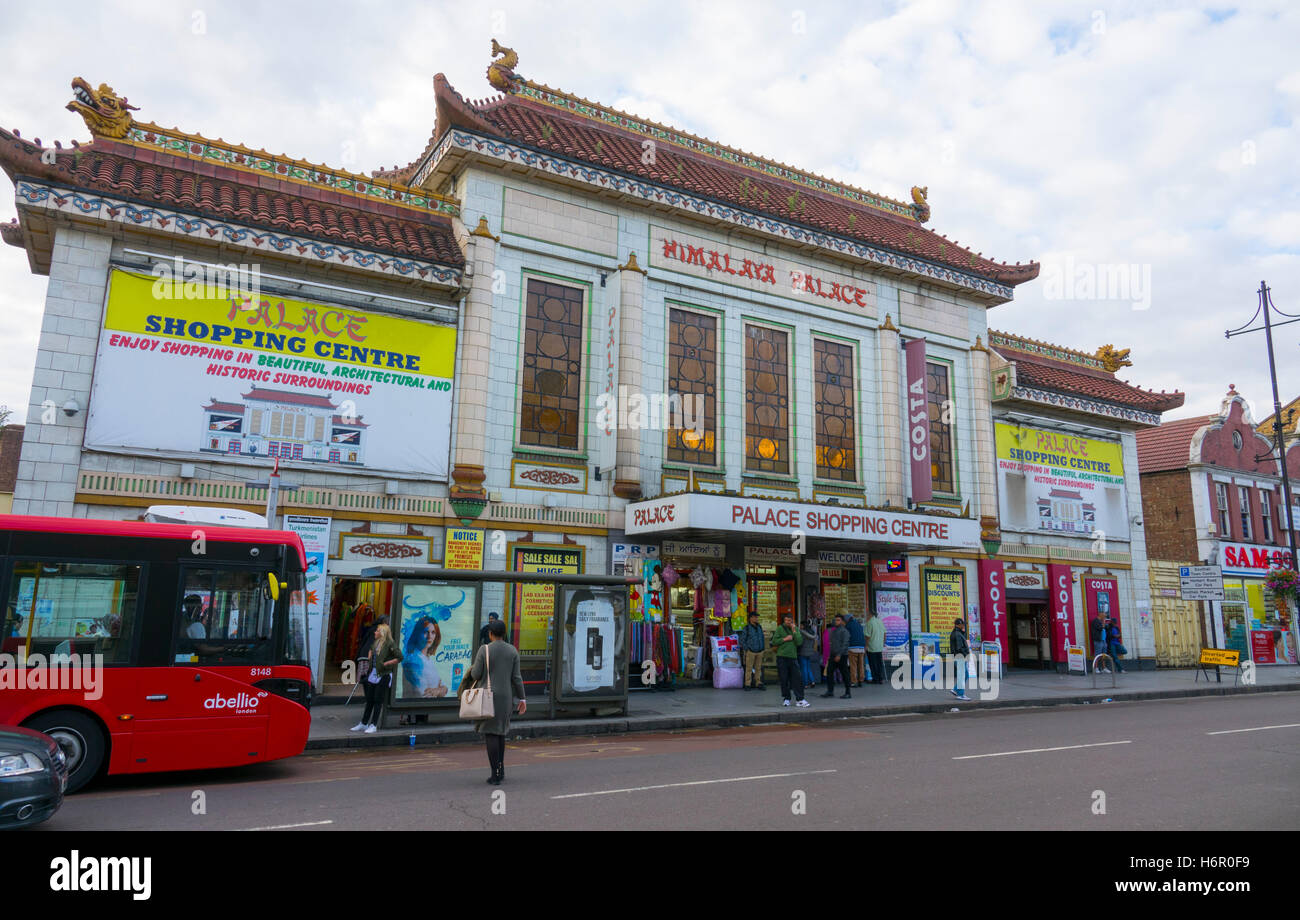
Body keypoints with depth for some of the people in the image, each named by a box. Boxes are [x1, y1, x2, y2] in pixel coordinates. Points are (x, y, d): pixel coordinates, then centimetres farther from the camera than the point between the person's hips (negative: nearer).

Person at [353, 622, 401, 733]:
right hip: (373, 675, 7)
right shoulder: (375, 643, 11)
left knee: (378, 701, 0)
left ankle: (373, 725, 7)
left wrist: (386, 664, -15)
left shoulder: (390, 644, -13)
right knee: (369, 700, 13)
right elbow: (371, 651, 32)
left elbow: (400, 657, -17)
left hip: (383, 676, -7)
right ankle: (364, 723, 22)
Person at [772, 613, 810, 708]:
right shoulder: (780, 628, 2)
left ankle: (799, 699, 0)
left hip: (793, 657, 2)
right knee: (784, 679, 3)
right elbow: (774, 641, -4)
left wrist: (794, 631, -8)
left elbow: (799, 642, -2)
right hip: (782, 657, -2)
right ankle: (786, 698, 15)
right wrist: (785, 639, -11)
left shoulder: (796, 629, 11)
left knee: (797, 678, -3)